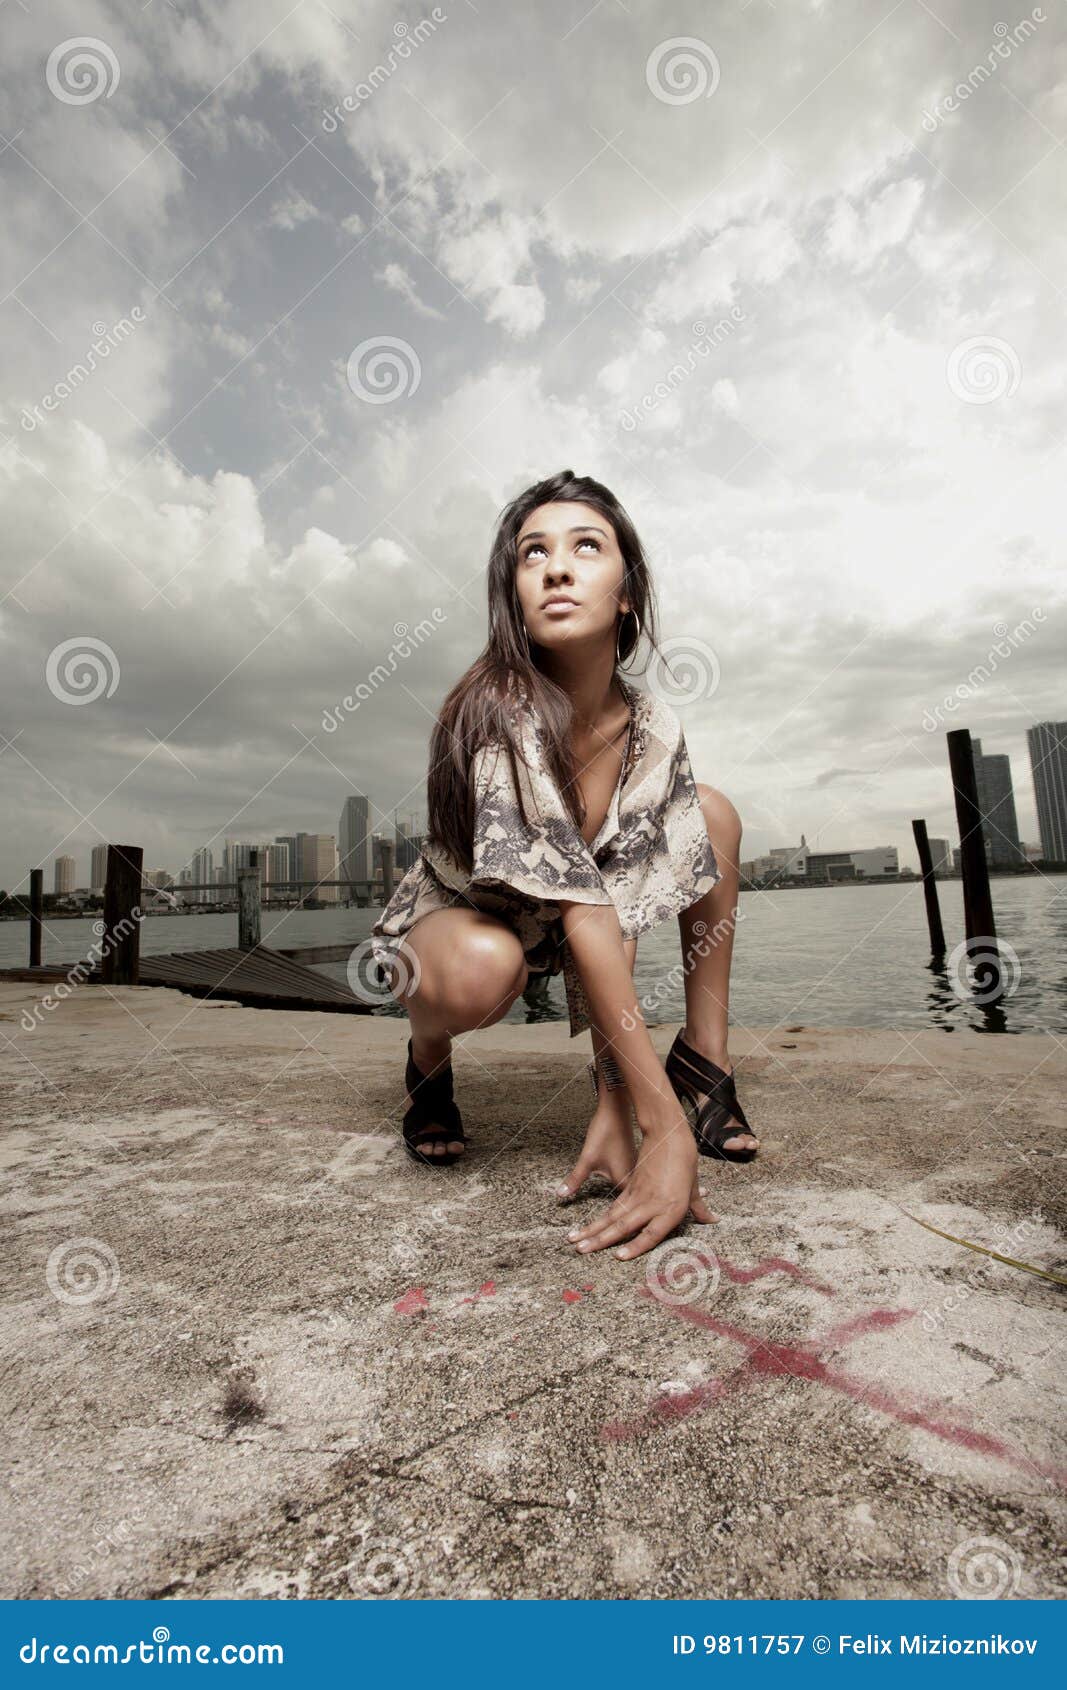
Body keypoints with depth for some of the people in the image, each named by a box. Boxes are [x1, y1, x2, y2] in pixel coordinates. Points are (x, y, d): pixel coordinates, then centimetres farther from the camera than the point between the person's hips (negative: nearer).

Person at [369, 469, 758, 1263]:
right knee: (483, 969, -40)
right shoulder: (497, 714, -32)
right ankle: (428, 1058, -2)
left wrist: (613, 1108, -25)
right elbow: (583, 914, -37)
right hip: (453, 917, -5)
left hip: (563, 924, 5)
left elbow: (619, 904, -21)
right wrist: (667, 1130, -37)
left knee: (712, 813, -7)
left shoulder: (654, 729, -17)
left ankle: (703, 1061, -1)